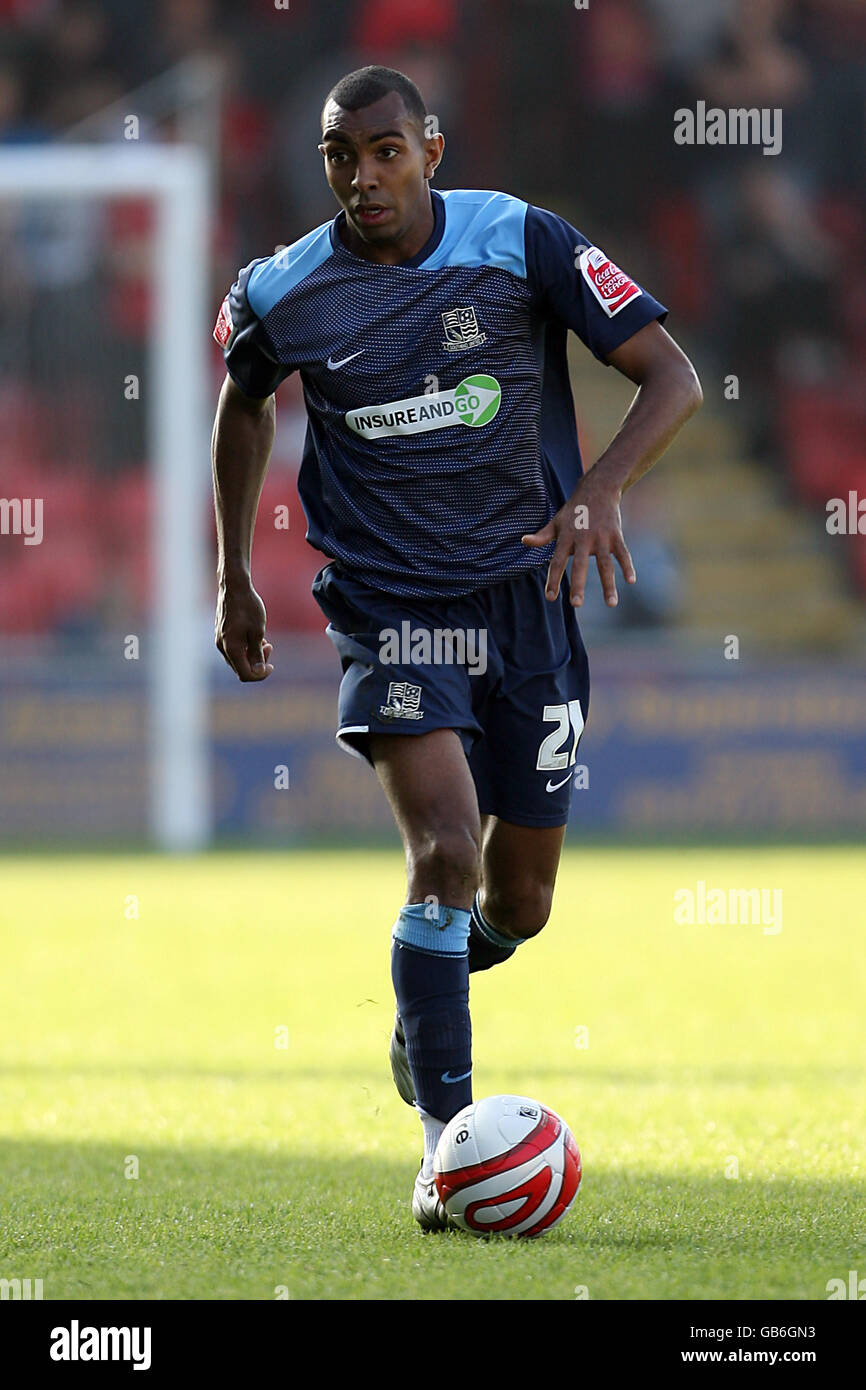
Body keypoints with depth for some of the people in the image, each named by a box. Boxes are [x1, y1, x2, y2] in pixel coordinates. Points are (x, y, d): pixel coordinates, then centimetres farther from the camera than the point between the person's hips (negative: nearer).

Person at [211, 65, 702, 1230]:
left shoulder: (521, 245, -9)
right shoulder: (280, 295, -3)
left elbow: (671, 376, -9)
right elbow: (244, 404, 19)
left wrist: (600, 492, -26)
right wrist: (235, 578, 19)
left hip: (526, 597, 1)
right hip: (390, 607, -1)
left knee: (517, 905, 8)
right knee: (447, 853, -23)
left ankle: (430, 986, 45)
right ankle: (445, 1137, -18)